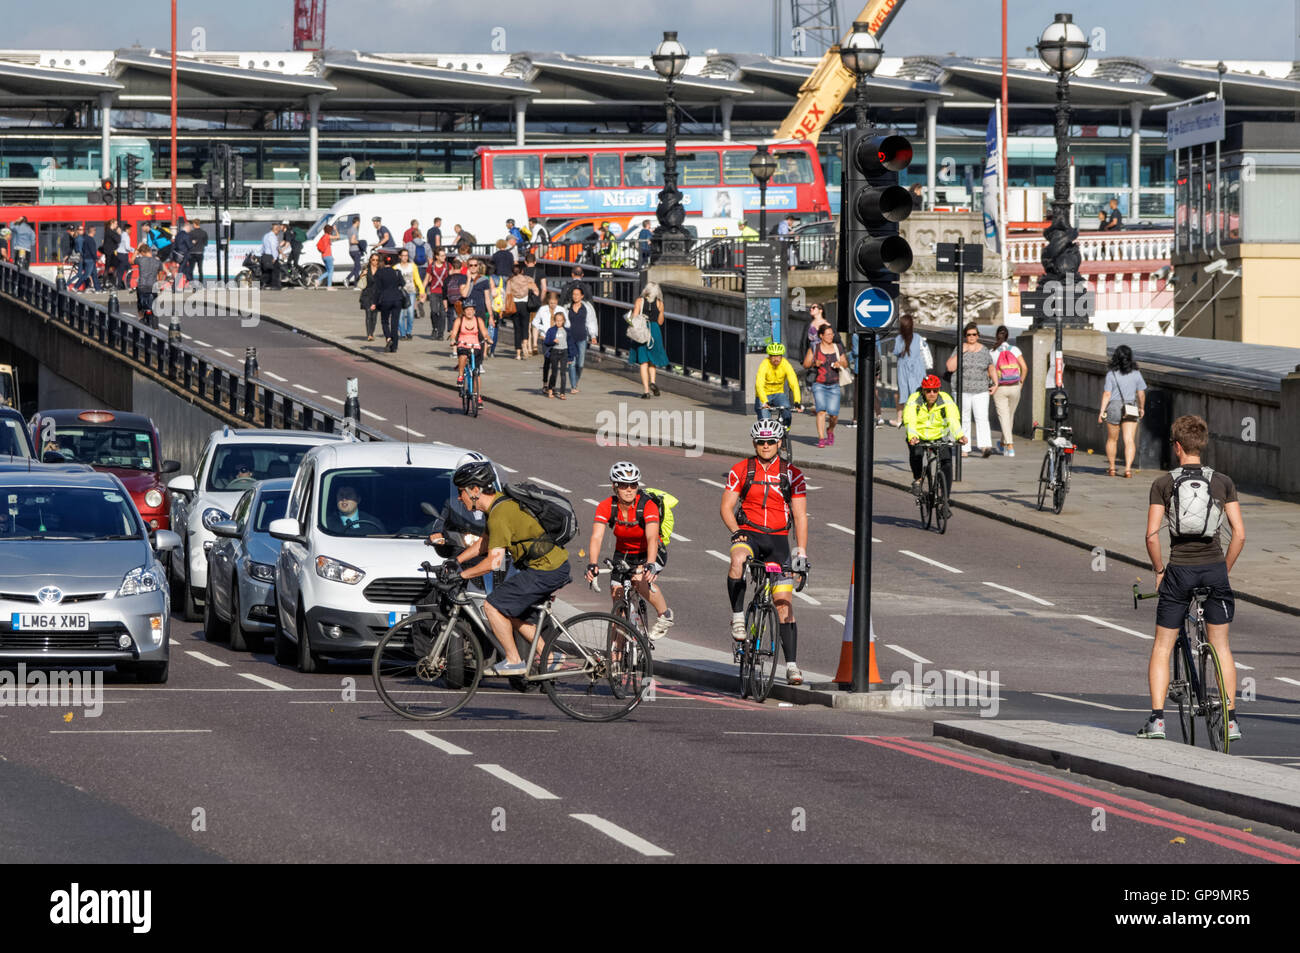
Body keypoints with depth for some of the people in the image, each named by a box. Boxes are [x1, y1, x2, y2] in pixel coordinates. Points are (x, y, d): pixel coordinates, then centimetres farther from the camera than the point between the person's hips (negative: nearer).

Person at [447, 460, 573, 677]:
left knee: (494, 606, -8)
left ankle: (514, 662, -1)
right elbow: (486, 543, 25)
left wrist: (461, 575, -13)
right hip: (555, 563, 10)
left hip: (546, 570, -10)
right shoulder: (498, 502, 11)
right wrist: (457, 561, 20)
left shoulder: (500, 515, -21)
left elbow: (493, 562, -23)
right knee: (511, 613, 18)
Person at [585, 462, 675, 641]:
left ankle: (664, 615, -10)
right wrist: (592, 564, -47)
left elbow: (652, 538, -40)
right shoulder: (606, 506, -19)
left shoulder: (647, 506, -28)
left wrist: (649, 565, -57)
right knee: (617, 598, -2)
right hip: (623, 554, 4)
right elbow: (596, 537, -29)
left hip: (651, 554, -4)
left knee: (639, 580, -34)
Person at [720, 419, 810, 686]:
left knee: (784, 603, -4)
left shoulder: (792, 475, 1)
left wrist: (801, 552, -10)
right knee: (737, 562, -38)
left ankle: (791, 664, -2)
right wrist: (736, 532, -18)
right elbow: (726, 507, 1)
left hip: (778, 539, 1)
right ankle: (738, 617, -24)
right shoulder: (741, 470, 1)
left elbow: (800, 516, -1)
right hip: (748, 534, -1)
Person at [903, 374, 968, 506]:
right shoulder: (914, 400, -19)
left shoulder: (946, 401, -16)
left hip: (938, 437, 1)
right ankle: (917, 479, -2)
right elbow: (909, 421, -32)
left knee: (947, 460, -20)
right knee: (916, 453, -33)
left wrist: (959, 435, -48)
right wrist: (912, 436, -52)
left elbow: (953, 420, -29)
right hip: (918, 437, -1)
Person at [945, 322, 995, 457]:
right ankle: (964, 449, 13)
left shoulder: (984, 351, 6)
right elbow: (950, 367, -9)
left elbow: (991, 368, 18)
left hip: (981, 392, 0)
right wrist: (961, 352, -13)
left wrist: (995, 383, 7)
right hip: (964, 391, 0)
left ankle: (986, 446, -27)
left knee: (982, 418, -15)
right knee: (964, 420, 5)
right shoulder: (960, 349, 2)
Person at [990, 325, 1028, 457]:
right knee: (1010, 416, 20)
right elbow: (1024, 368, -8)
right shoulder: (1014, 350, -4)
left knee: (1004, 417, -1)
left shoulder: (992, 353, -6)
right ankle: (1003, 443, 37)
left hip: (999, 389, -2)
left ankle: (1010, 447, -14)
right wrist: (1021, 382, 6)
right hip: (1014, 388, 2)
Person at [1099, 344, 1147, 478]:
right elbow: (1141, 394, 4)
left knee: (1112, 439, 16)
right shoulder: (1136, 374, -2)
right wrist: (1142, 408, 19)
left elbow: (1107, 394, -11)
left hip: (1114, 408, -1)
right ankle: (1128, 468, -16)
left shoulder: (1111, 374, -9)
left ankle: (1111, 468, 25)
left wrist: (1102, 411, -9)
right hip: (1131, 410, 1)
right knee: (1129, 440, -2)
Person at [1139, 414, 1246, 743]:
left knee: (1162, 647, 9)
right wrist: (1225, 569, 10)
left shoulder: (1163, 484, -3)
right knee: (1221, 646, 12)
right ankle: (1231, 720, 9)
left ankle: (1156, 719, 1)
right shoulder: (1223, 482, 2)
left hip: (1179, 570, -1)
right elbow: (1240, 534, -3)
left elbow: (1152, 535, -10)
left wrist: (1159, 569, 5)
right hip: (1214, 568, 1)